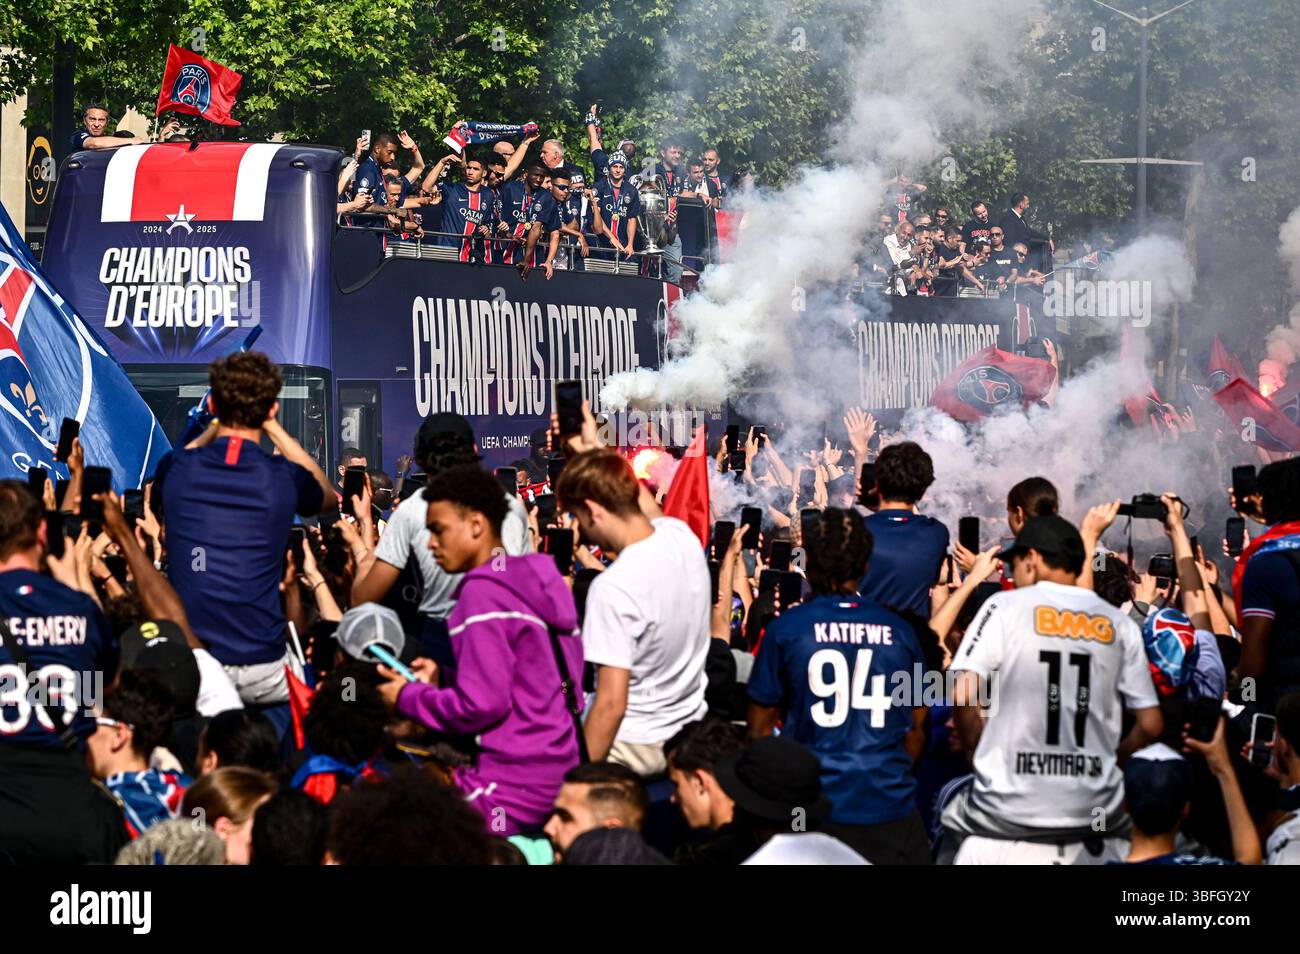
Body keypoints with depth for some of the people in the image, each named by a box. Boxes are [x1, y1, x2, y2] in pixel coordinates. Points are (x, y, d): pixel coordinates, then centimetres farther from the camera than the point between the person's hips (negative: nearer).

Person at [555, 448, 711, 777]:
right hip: (690, 728, 8)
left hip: (638, 747, -8)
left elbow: (612, 704, -26)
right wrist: (599, 456, 28)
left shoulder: (613, 588, -29)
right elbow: (651, 514, 21)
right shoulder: (682, 534, -7)